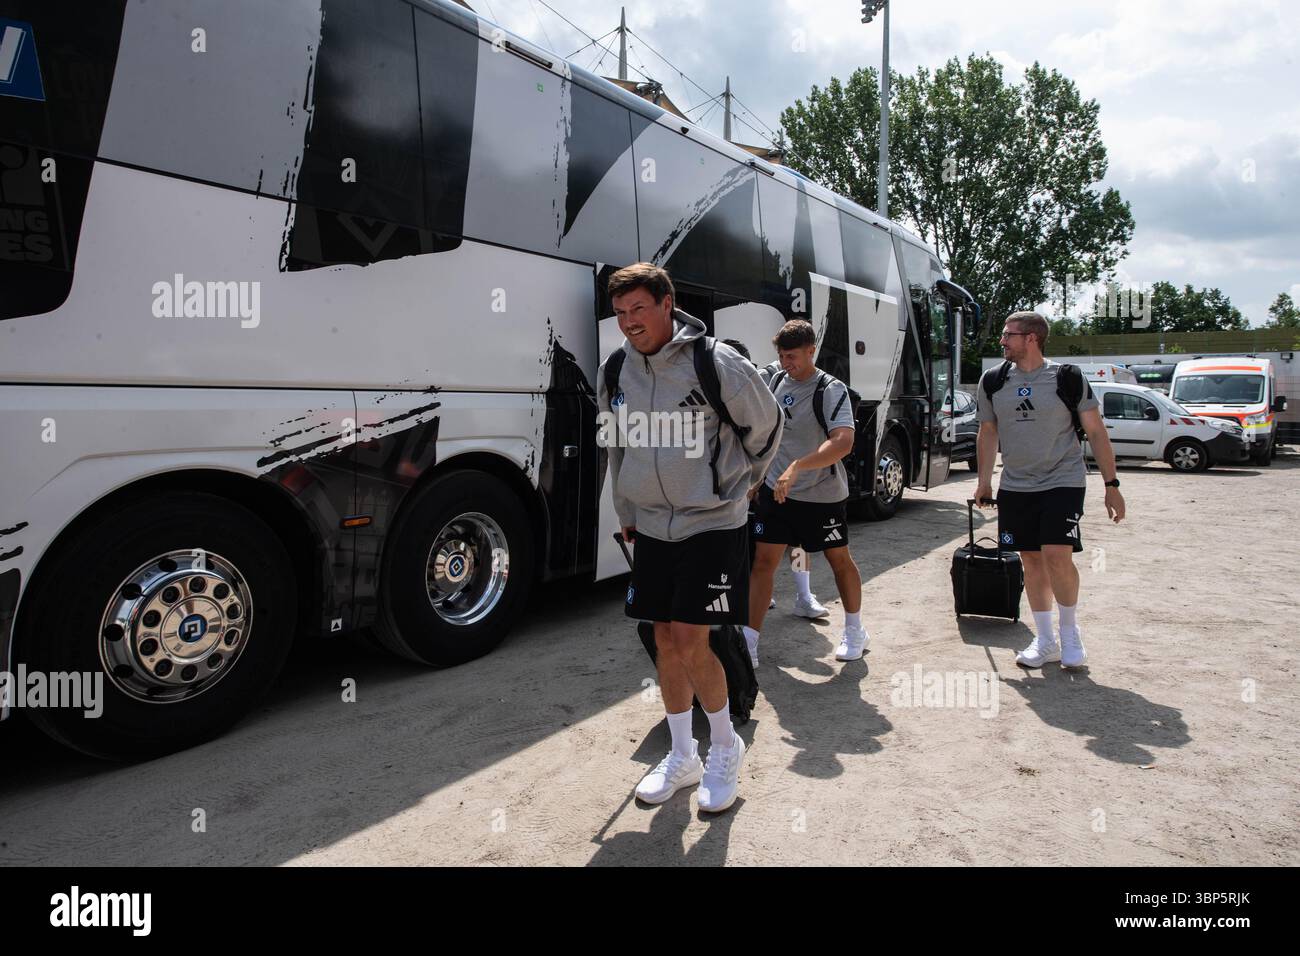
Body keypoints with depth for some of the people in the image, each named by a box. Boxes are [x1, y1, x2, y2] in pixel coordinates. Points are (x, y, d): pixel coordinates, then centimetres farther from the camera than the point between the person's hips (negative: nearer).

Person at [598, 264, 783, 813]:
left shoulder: (715, 363, -14)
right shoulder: (616, 371, 2)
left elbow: (765, 425, 1)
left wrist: (738, 485, 11)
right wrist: (626, 511, 18)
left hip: (712, 524, -5)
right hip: (652, 525, 5)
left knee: (689, 641, -9)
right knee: (665, 641, 9)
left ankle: (725, 748, 16)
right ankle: (682, 757, 27)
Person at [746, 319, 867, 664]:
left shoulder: (831, 390, -17)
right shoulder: (775, 381, 2)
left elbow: (843, 442, -32)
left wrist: (796, 467, -40)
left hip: (823, 494, -4)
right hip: (775, 490, 4)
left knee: (839, 559, 13)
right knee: (763, 561, -2)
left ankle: (855, 630, 34)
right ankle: (748, 642, 2)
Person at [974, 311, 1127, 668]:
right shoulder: (993, 381, 3)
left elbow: (1096, 431, -2)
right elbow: (988, 432, 14)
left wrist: (1111, 484, -4)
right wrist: (984, 481, 12)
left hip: (1063, 481, -4)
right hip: (1015, 485, 4)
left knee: (1057, 555, -15)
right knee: (1031, 560, 7)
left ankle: (1070, 631, 9)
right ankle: (1045, 640, 20)